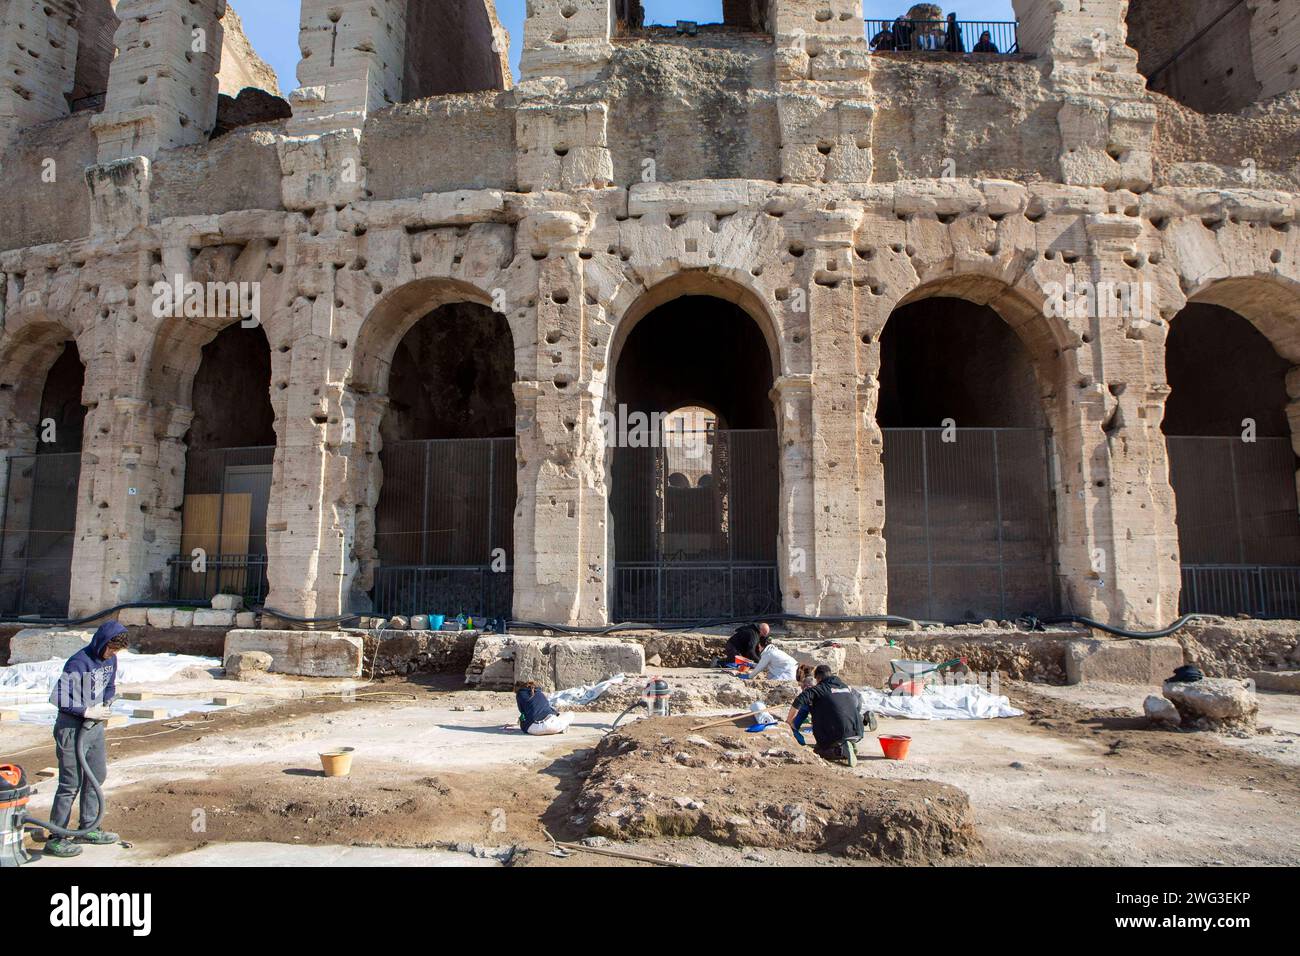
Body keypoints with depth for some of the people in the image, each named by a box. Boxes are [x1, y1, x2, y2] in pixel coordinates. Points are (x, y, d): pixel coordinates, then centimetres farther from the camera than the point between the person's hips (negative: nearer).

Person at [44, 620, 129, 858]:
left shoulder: (110, 660, 3)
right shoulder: (78, 663, -21)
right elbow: (57, 697, -21)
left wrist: (105, 705, -2)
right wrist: (87, 712, -18)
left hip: (95, 726, 8)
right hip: (72, 729, -8)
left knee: (97, 776, 15)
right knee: (71, 784, -4)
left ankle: (88, 829, 28)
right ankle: (56, 839, 8)